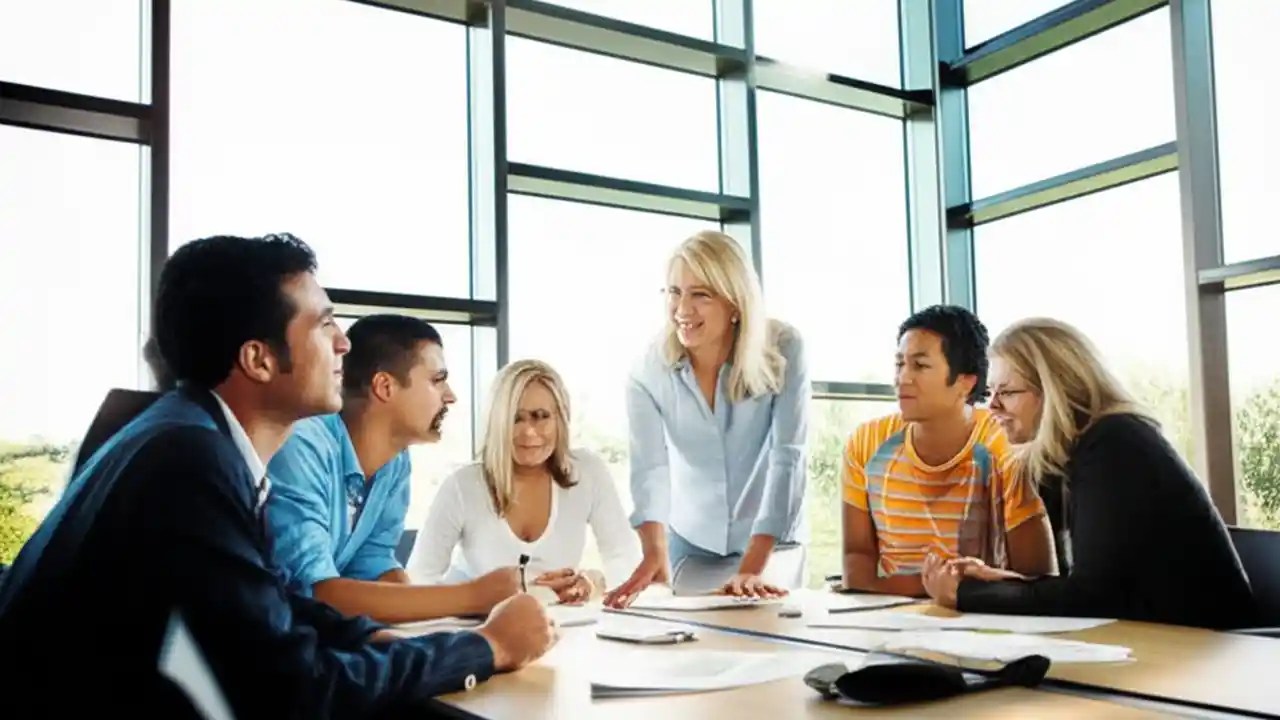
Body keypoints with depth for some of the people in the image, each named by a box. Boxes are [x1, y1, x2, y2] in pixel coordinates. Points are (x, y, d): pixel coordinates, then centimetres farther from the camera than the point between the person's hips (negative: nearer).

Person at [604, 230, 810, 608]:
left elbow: (787, 459, -27)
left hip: (772, 544, -1)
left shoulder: (783, 351, -22)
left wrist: (752, 568, -36)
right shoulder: (650, 369, -17)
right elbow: (649, 469, -25)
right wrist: (655, 554, -44)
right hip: (689, 543, 2)